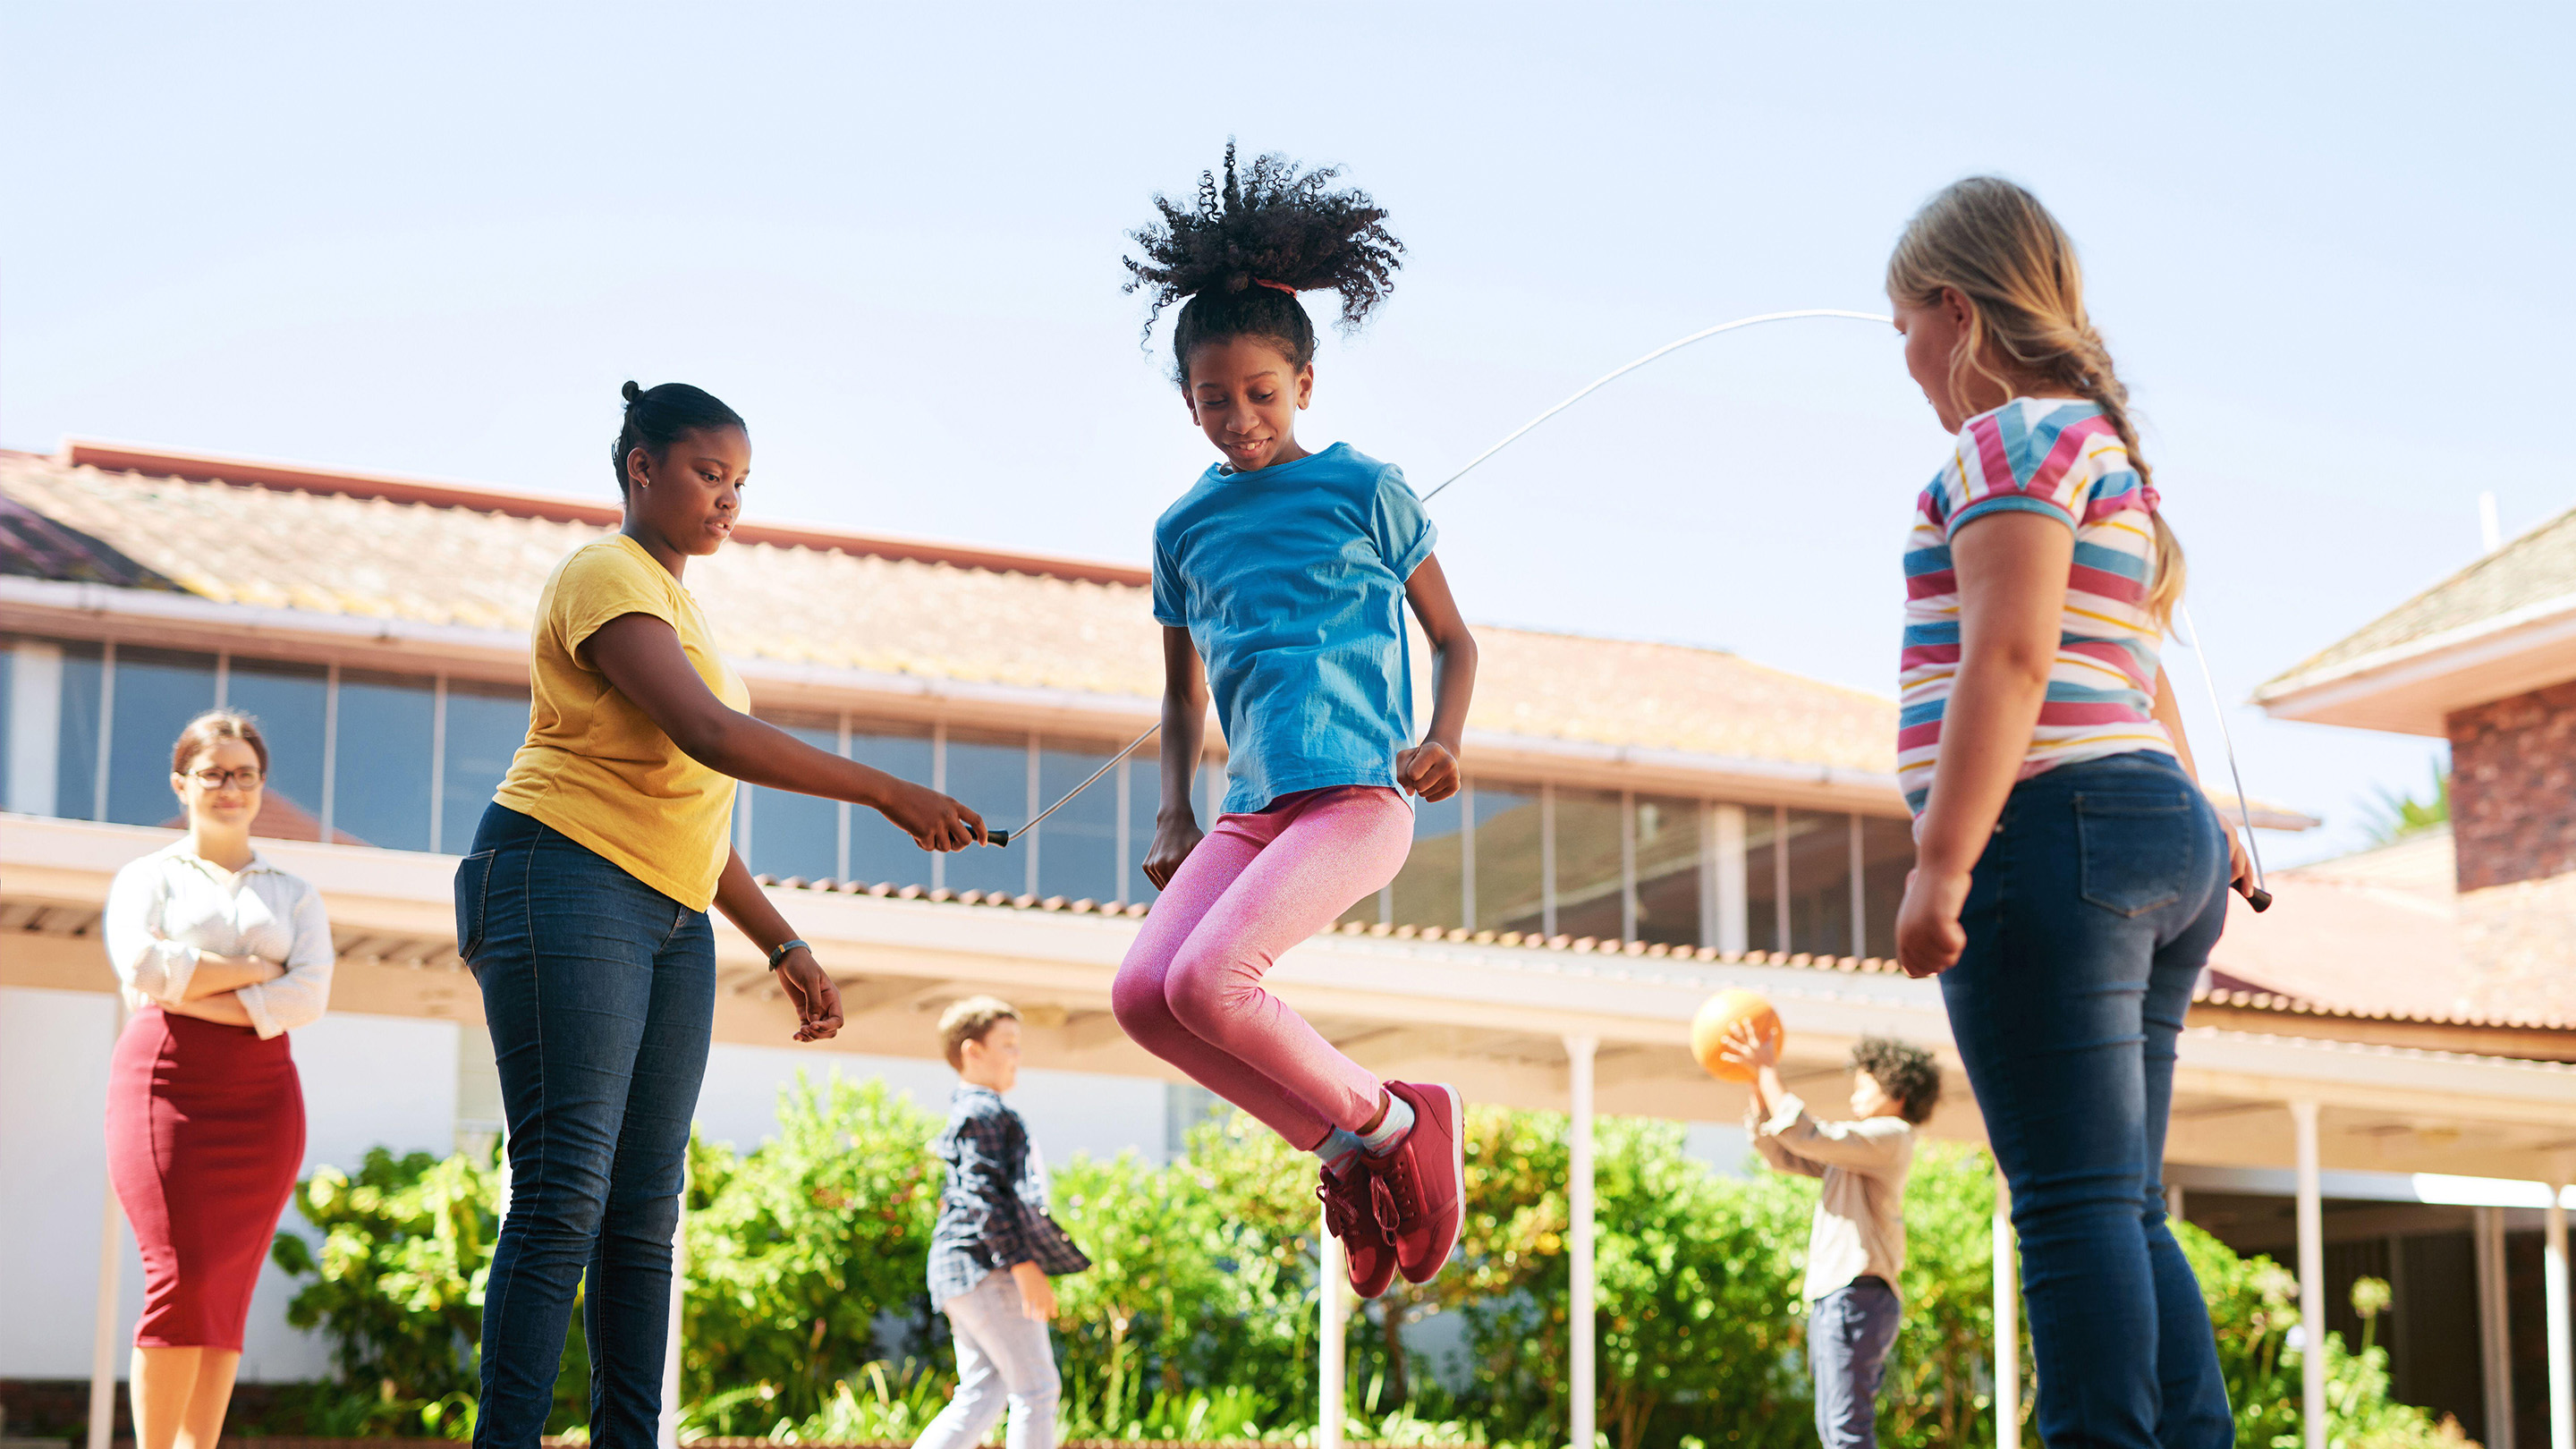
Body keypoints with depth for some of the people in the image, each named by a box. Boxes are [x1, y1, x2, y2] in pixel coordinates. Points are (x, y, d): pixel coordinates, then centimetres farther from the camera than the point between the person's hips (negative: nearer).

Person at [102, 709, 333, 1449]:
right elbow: (143, 968, -8)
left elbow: (310, 997, 0)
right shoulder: (147, 877, 12)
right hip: (164, 1084, -2)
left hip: (261, 1097, 2)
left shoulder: (294, 895, 18)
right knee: (181, 1275, -16)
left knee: (227, 1291, -3)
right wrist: (252, 969, -4)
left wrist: (198, 996, -8)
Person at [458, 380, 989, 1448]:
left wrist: (784, 947, 18)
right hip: (566, 886, -9)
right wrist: (888, 794, -20)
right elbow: (709, 736, -20)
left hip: (671, 920, 9)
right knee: (565, 1193, -16)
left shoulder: (676, 603, 24)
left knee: (645, 1211, 2)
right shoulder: (607, 577, -5)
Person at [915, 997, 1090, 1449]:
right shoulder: (984, 1112, -8)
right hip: (986, 1266, -10)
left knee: (981, 1393, 7)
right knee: (1035, 1388, -8)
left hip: (959, 1273, 10)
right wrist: (1023, 1264, -23)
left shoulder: (965, 1114, 24)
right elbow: (987, 1194, -18)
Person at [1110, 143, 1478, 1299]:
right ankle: (1347, 1148, 1)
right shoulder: (1185, 530, 14)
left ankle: (1382, 1123, -2)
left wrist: (1442, 742, -11)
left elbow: (1453, 640, 8)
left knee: (1208, 980, -24)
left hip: (1357, 795, -6)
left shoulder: (1365, 492, 1)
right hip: (1250, 808, 6)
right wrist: (1174, 814, 11)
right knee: (1144, 994, -14)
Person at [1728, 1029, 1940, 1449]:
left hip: (1856, 1296, -10)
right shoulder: (1857, 1149, 24)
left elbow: (1804, 1136, -17)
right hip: (1833, 1297, 10)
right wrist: (1757, 1085, 11)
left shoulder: (1891, 1136, -5)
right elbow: (1780, 1152, 21)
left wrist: (1768, 1070, -11)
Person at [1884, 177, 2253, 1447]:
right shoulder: (2107, 449, 25)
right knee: (2121, 1208, 7)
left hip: (2049, 822, -10)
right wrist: (2197, 828, 43)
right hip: (2156, 827, 10)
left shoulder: (2015, 437, -5)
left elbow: (2011, 653, -17)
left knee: (2076, 1201, -14)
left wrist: (1941, 861, -22)